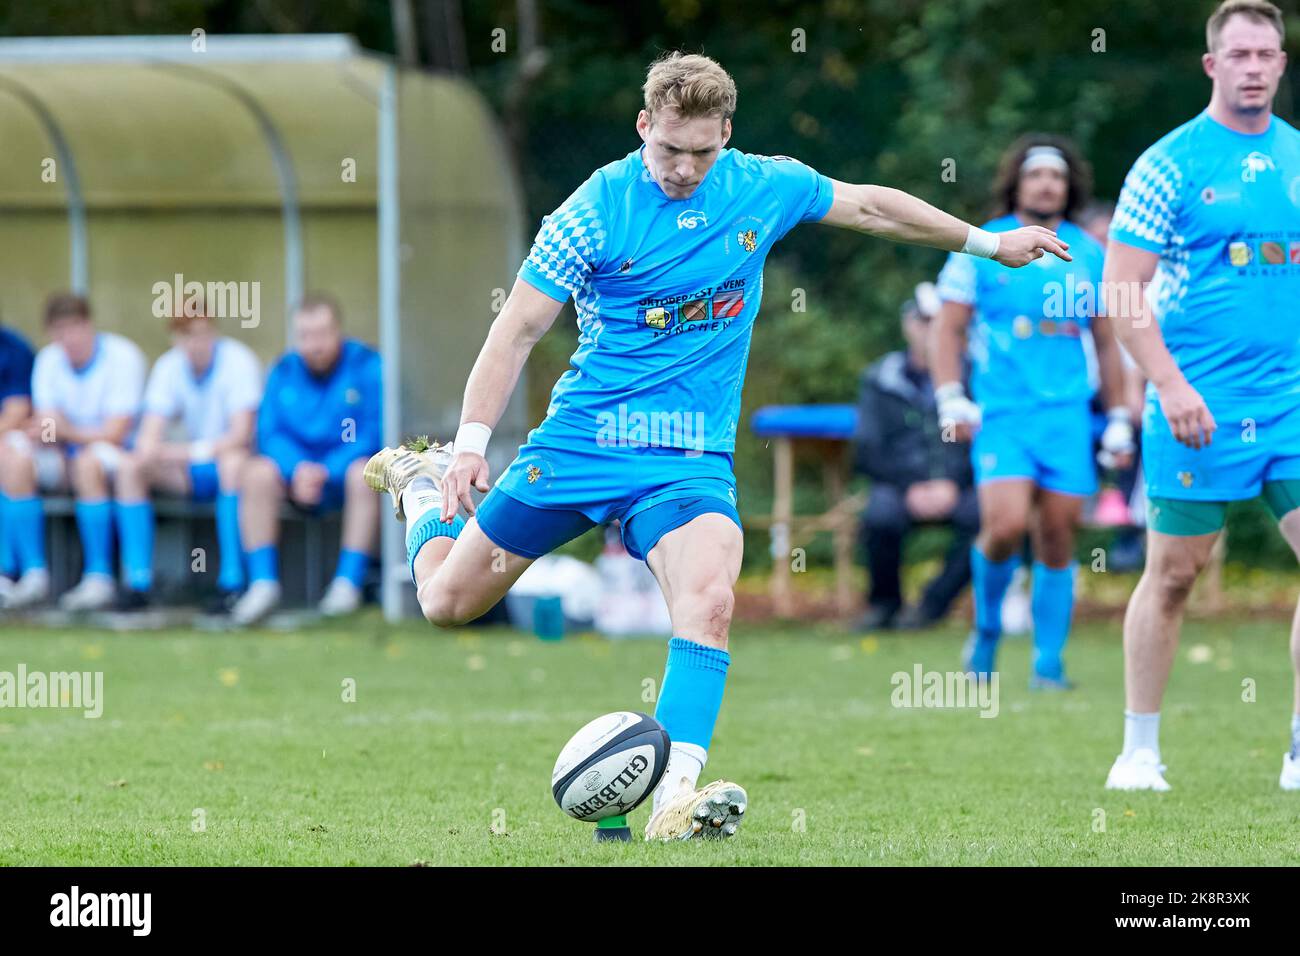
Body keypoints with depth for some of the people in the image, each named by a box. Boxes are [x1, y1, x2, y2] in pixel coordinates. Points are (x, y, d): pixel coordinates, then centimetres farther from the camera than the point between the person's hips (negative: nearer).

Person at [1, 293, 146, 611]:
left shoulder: (122, 356, -12)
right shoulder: (49, 359, 4)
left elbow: (116, 432, -17)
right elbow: (44, 425, 0)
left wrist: (69, 432, -31)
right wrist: (42, 432, -26)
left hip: (114, 456, -5)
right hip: (66, 455, 5)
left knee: (89, 461, -38)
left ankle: (99, 579, -32)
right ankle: (34, 575, -22)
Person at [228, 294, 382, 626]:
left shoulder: (367, 366, -6)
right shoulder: (284, 372, 6)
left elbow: (375, 434, -14)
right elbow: (270, 434, 1)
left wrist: (327, 471, -23)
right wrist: (298, 469, -19)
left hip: (342, 473, -3)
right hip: (298, 470, 3)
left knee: (363, 472, -36)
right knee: (256, 472, -24)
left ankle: (349, 581, -30)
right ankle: (263, 582, -25)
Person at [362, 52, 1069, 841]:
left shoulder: (764, 188, -2)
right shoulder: (598, 208, -12)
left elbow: (873, 207, 16)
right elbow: (519, 329, -9)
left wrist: (987, 243, 24)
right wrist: (474, 440, -18)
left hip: (690, 459, 1)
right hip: (579, 441, -1)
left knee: (709, 599, -28)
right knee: (447, 600, 10)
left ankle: (677, 792, -32)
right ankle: (426, 487, 43)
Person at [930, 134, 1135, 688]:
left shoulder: (1088, 255, 10)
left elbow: (1106, 341, 17)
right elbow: (946, 331, 4)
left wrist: (1118, 419, 13)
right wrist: (951, 400, -9)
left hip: (1067, 415, 3)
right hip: (1000, 413, -3)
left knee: (1056, 537, 0)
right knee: (1006, 525, -18)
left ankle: (1049, 662, 10)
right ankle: (987, 628, 8)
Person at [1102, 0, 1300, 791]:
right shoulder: (1171, 164, -5)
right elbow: (1122, 291, -8)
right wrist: (1172, 385, -17)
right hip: (1200, 407, -4)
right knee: (1173, 575, 3)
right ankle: (1139, 751, 15)